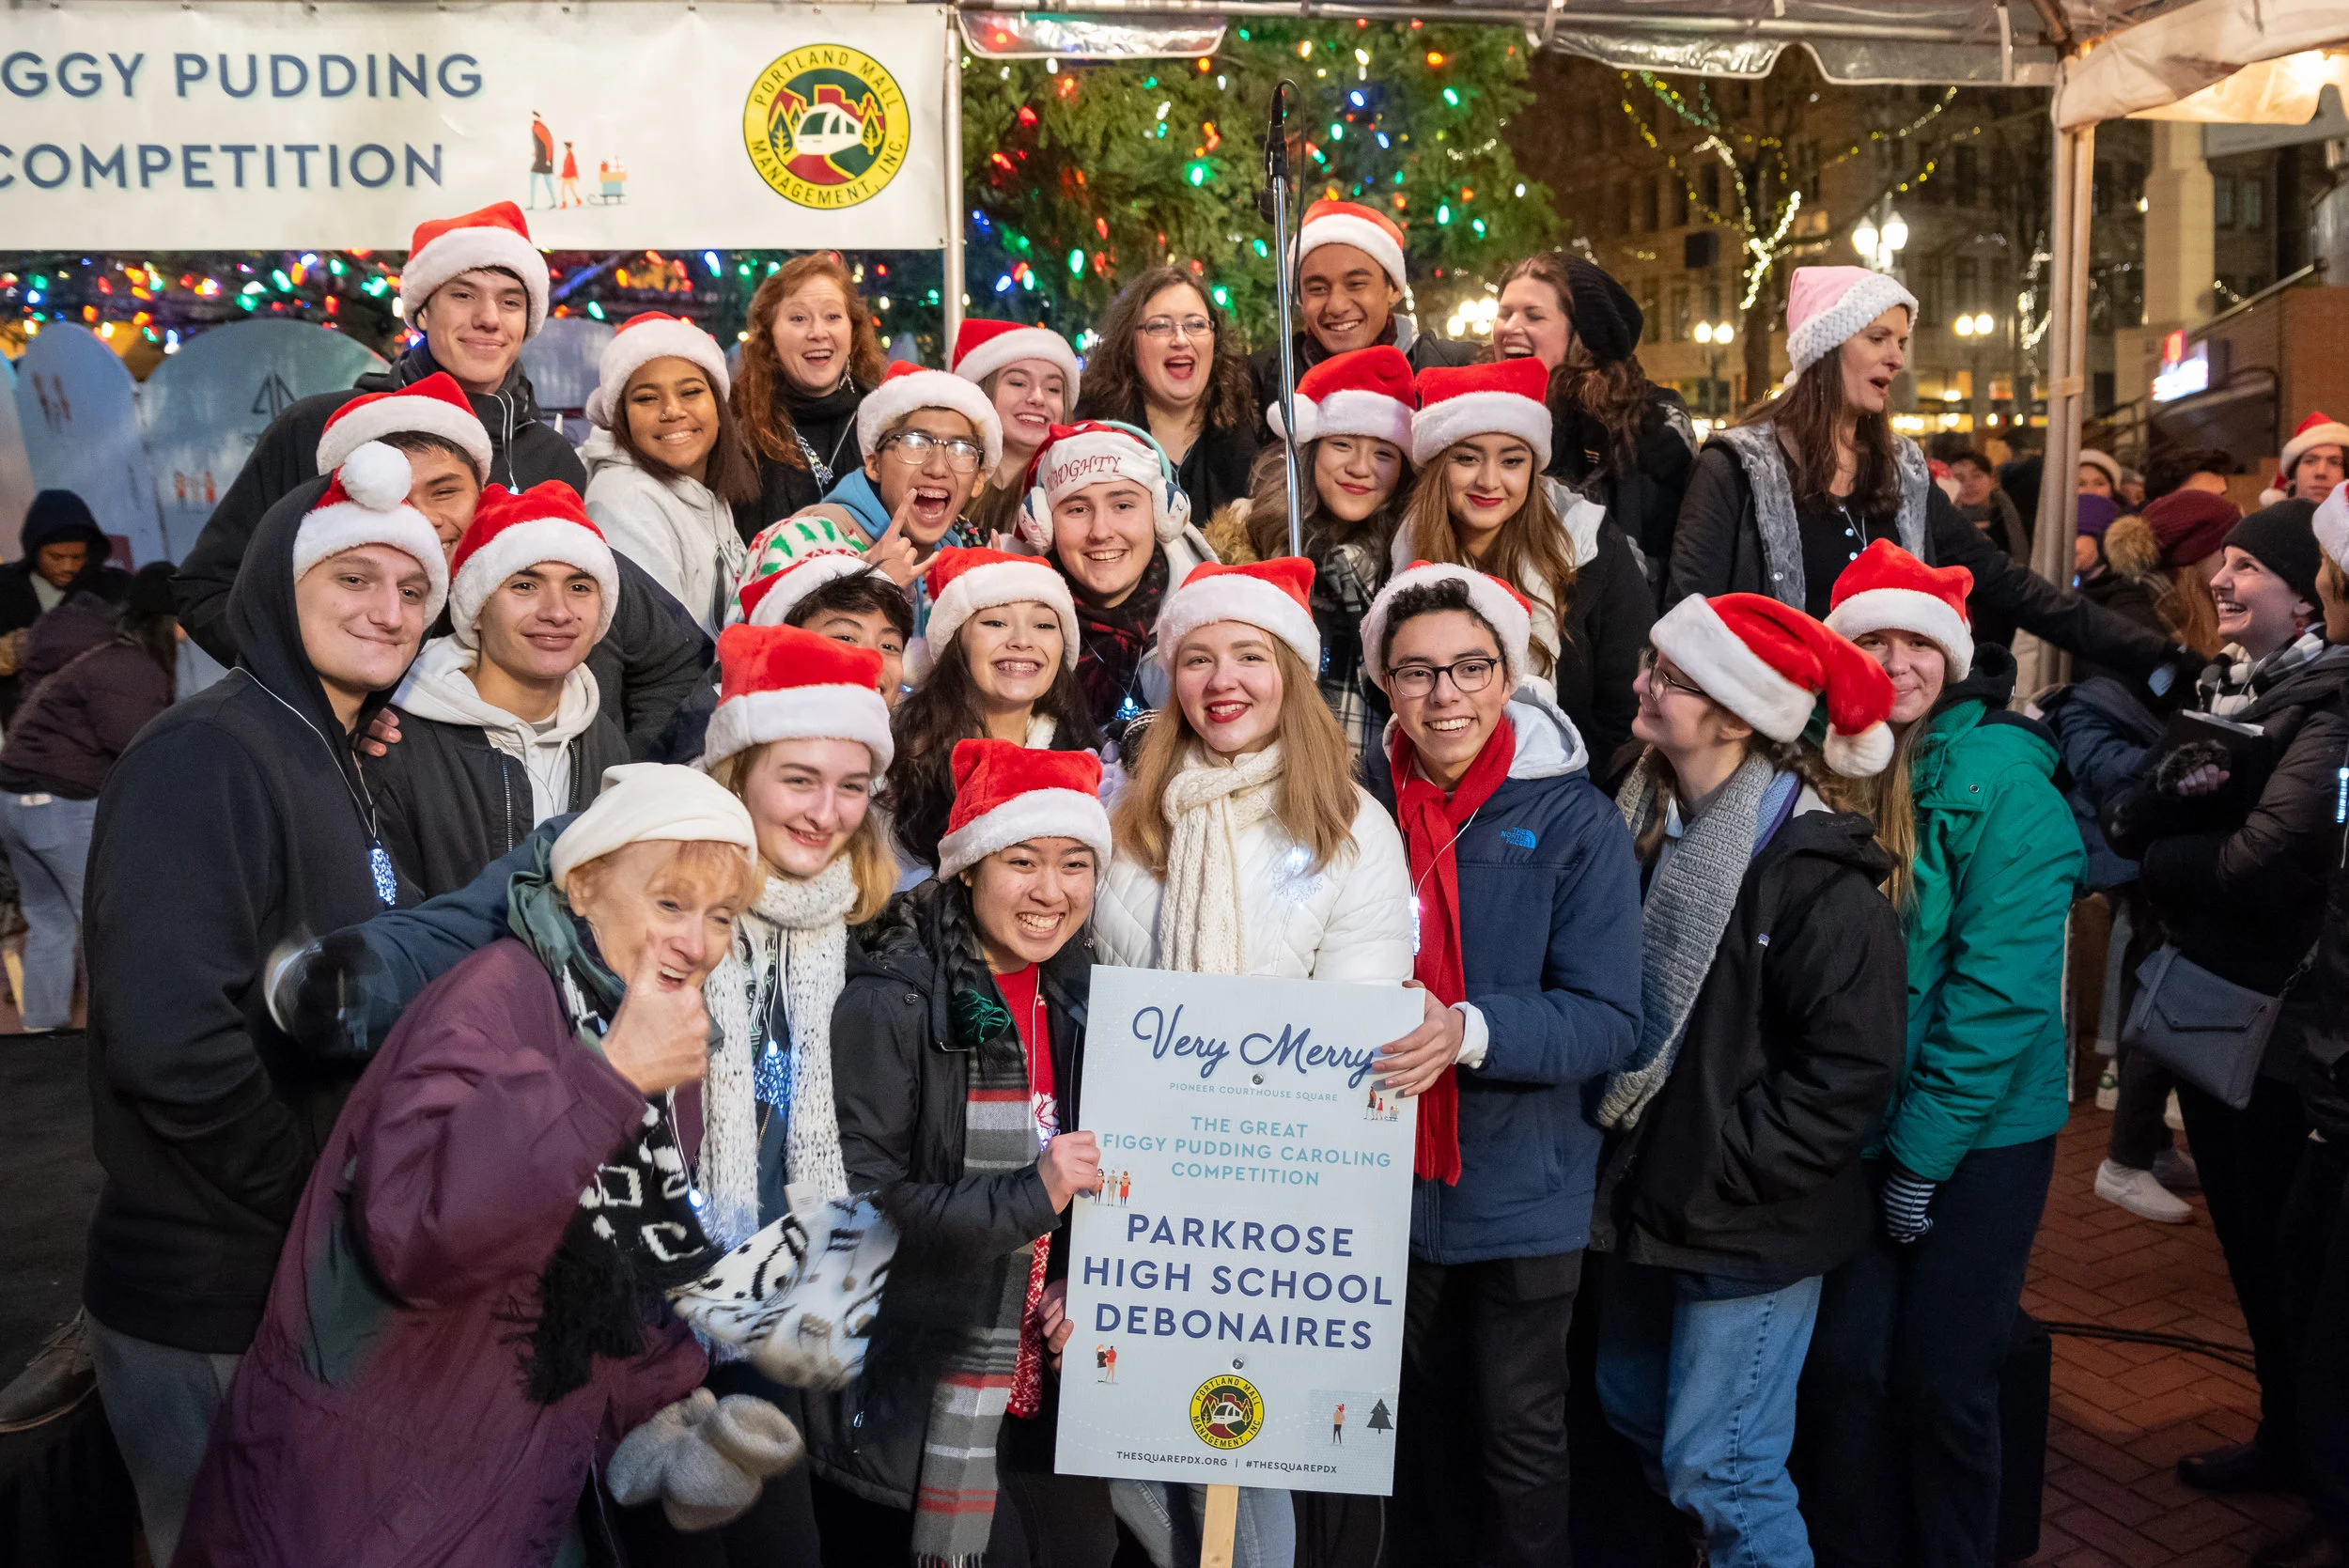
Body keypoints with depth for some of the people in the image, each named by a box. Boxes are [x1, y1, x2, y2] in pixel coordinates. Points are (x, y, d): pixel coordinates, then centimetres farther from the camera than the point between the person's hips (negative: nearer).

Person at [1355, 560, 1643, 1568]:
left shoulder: (1574, 823, -10)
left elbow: (1609, 1022, -16)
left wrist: (1471, 1031, -31)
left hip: (1522, 1191, -3)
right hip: (1384, 1177, 3)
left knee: (1518, 1438, 11)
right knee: (1419, 1422, 19)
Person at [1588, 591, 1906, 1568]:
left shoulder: (1815, 871, -20)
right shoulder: (1650, 826, 3)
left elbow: (1849, 1072, -20)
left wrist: (1710, 1176, -17)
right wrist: (1620, 1155, 3)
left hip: (1748, 1224, -7)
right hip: (1649, 1197, 8)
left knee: (1715, 1467, -2)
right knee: (1632, 1410, 21)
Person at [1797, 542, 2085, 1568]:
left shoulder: (1999, 773, -12)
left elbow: (2001, 980, -16)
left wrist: (1926, 1146, -16)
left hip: (1980, 1135, -4)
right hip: (1859, 1129, 4)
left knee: (1943, 1385, 5)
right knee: (1844, 1367, 5)